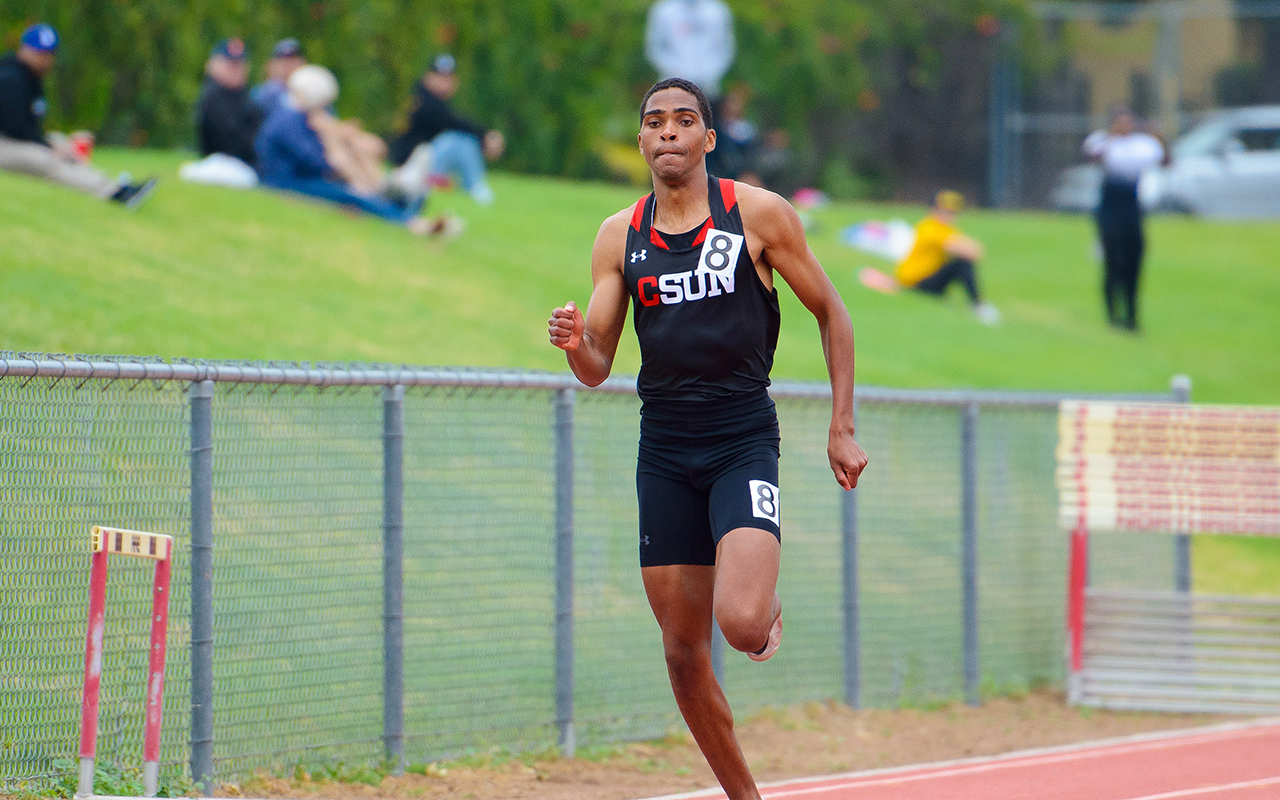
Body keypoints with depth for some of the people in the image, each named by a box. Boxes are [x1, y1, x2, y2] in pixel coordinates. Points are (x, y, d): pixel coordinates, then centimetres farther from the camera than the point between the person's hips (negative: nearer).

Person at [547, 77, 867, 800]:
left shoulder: (758, 214, -3)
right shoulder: (620, 236, 6)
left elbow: (832, 313, 5)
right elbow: (597, 367, 8)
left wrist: (843, 429, 1)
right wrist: (575, 344, -16)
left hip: (744, 440, -4)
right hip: (664, 452, 4)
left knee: (740, 621, -23)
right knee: (684, 650, 4)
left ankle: (770, 606, 14)